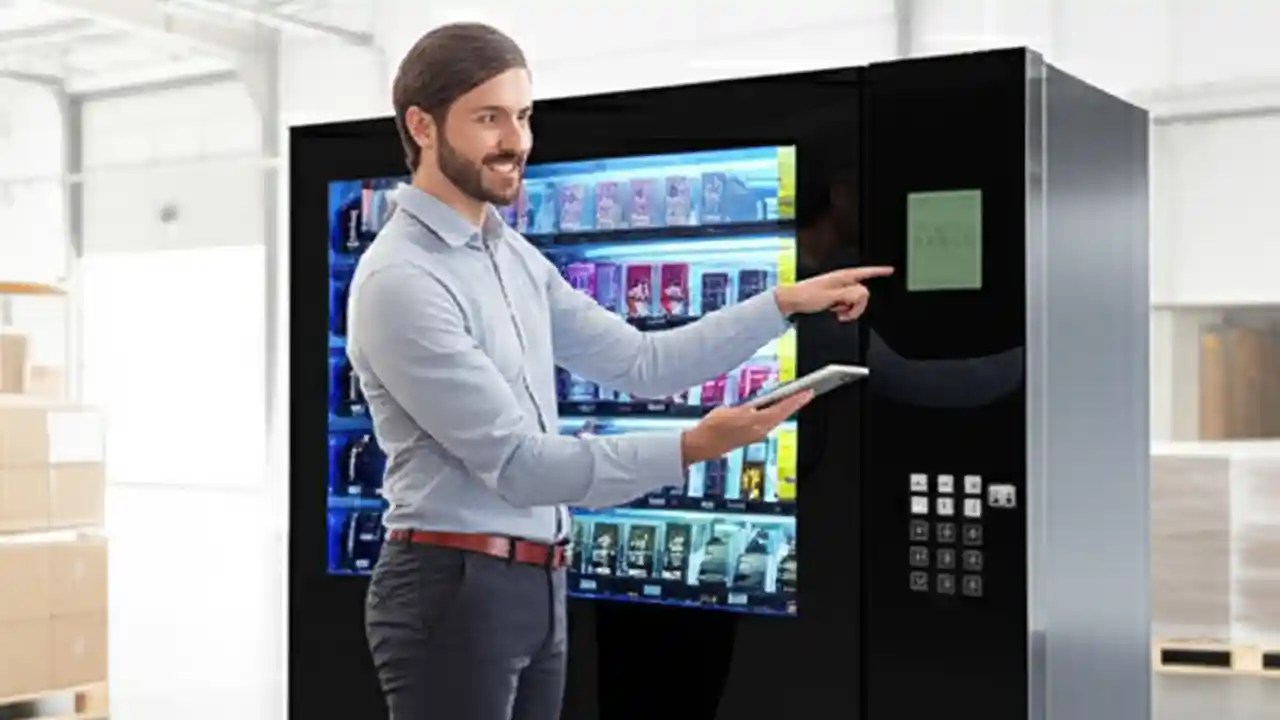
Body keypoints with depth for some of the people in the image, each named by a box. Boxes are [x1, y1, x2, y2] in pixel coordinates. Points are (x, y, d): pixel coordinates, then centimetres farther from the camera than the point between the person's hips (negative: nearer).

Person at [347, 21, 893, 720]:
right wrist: (690, 448, -26)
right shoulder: (400, 281, -18)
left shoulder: (515, 255, 11)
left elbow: (640, 362, 13)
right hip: (453, 588, -8)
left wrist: (784, 304, 9)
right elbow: (518, 463, -21)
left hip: (537, 583, 8)